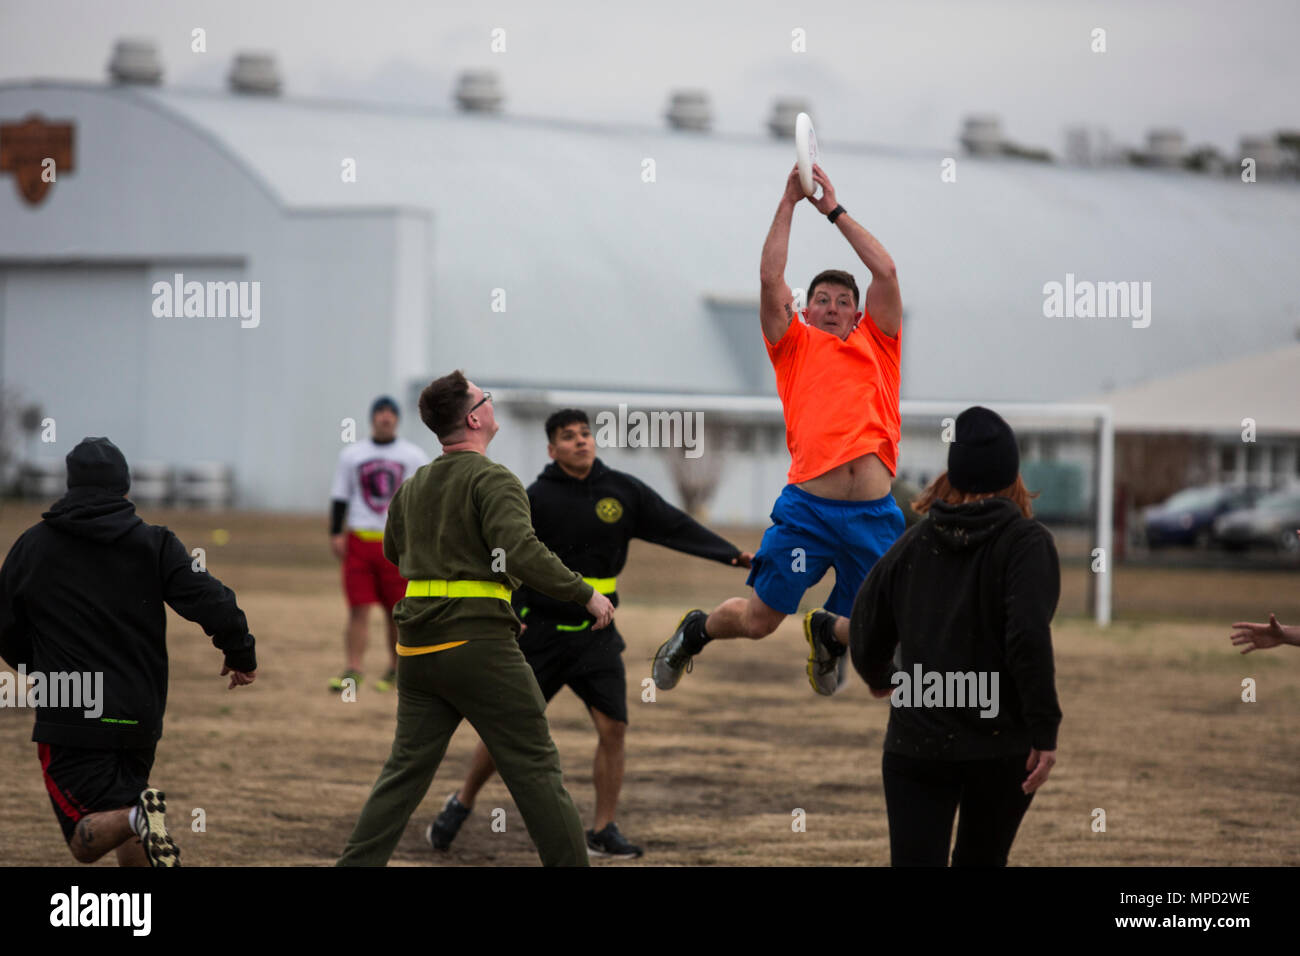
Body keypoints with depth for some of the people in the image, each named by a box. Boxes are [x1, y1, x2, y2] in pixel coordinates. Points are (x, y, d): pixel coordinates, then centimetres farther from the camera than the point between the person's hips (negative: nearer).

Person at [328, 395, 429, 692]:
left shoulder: (414, 456, 8)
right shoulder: (351, 455, 11)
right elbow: (340, 497, 12)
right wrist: (335, 534, 1)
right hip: (359, 540, 1)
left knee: (397, 611, 2)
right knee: (358, 609, -6)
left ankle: (396, 669, 14)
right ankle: (352, 672, -8)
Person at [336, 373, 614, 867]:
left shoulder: (412, 487, 13)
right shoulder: (493, 480, -10)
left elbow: (394, 551, 30)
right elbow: (522, 552, -22)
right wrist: (586, 594, -14)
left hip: (417, 646, 7)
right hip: (478, 642, -7)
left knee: (405, 769, 10)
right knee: (535, 767, 0)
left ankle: (356, 863, 4)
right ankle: (570, 863, 2)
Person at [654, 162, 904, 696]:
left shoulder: (876, 346, 19)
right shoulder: (796, 346, 15)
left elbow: (886, 272, 12)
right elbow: (771, 278, 5)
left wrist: (835, 210, 17)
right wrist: (789, 202, 8)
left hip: (874, 511, 2)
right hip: (807, 505, -2)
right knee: (757, 621, -1)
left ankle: (826, 631, 38)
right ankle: (695, 630, 33)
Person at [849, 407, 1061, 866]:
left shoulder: (911, 546, 5)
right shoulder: (1026, 543, -7)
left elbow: (866, 636, 12)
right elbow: (1028, 637, -20)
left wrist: (882, 679, 34)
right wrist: (1044, 729, -16)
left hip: (916, 744, 2)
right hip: (1001, 746, -2)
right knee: (981, 861, 16)